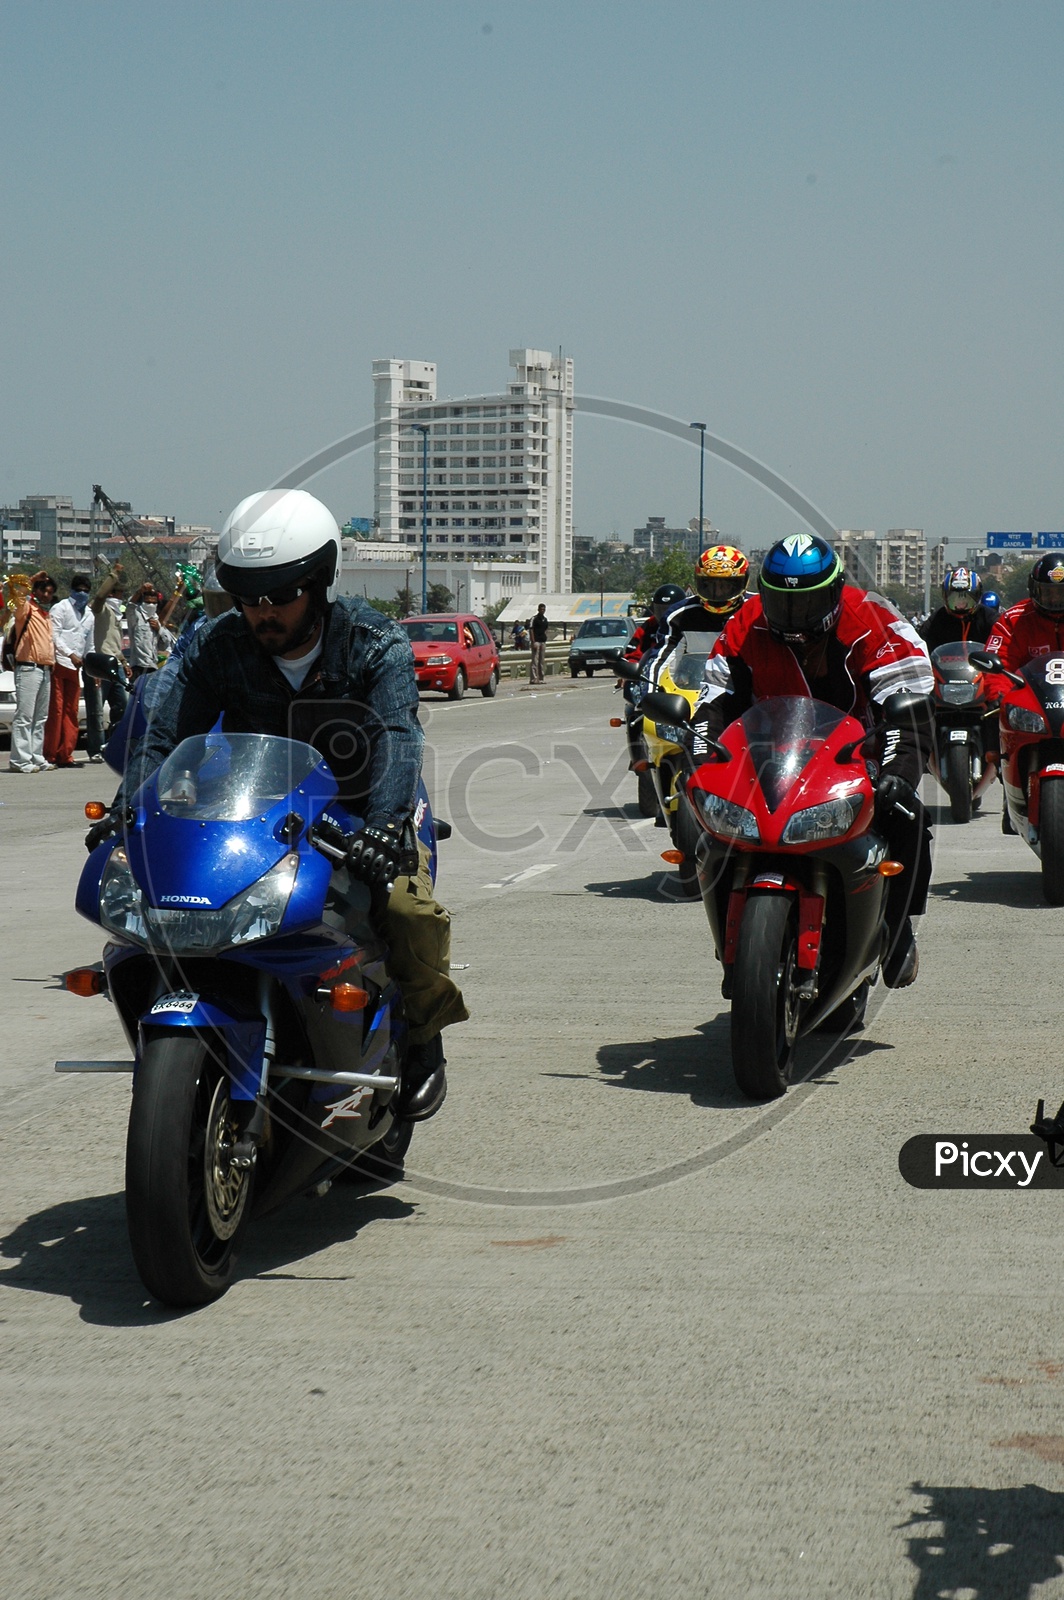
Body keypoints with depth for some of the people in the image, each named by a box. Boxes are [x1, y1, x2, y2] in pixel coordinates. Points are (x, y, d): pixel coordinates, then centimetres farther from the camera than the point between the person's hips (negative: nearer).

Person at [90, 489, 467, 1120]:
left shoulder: (376, 643, -13)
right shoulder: (216, 646, -5)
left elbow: (399, 738, -27)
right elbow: (165, 737, -10)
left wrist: (386, 826, -46)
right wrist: (127, 813, -29)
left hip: (364, 814, -3)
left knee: (411, 906, -31)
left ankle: (424, 1040, -3)